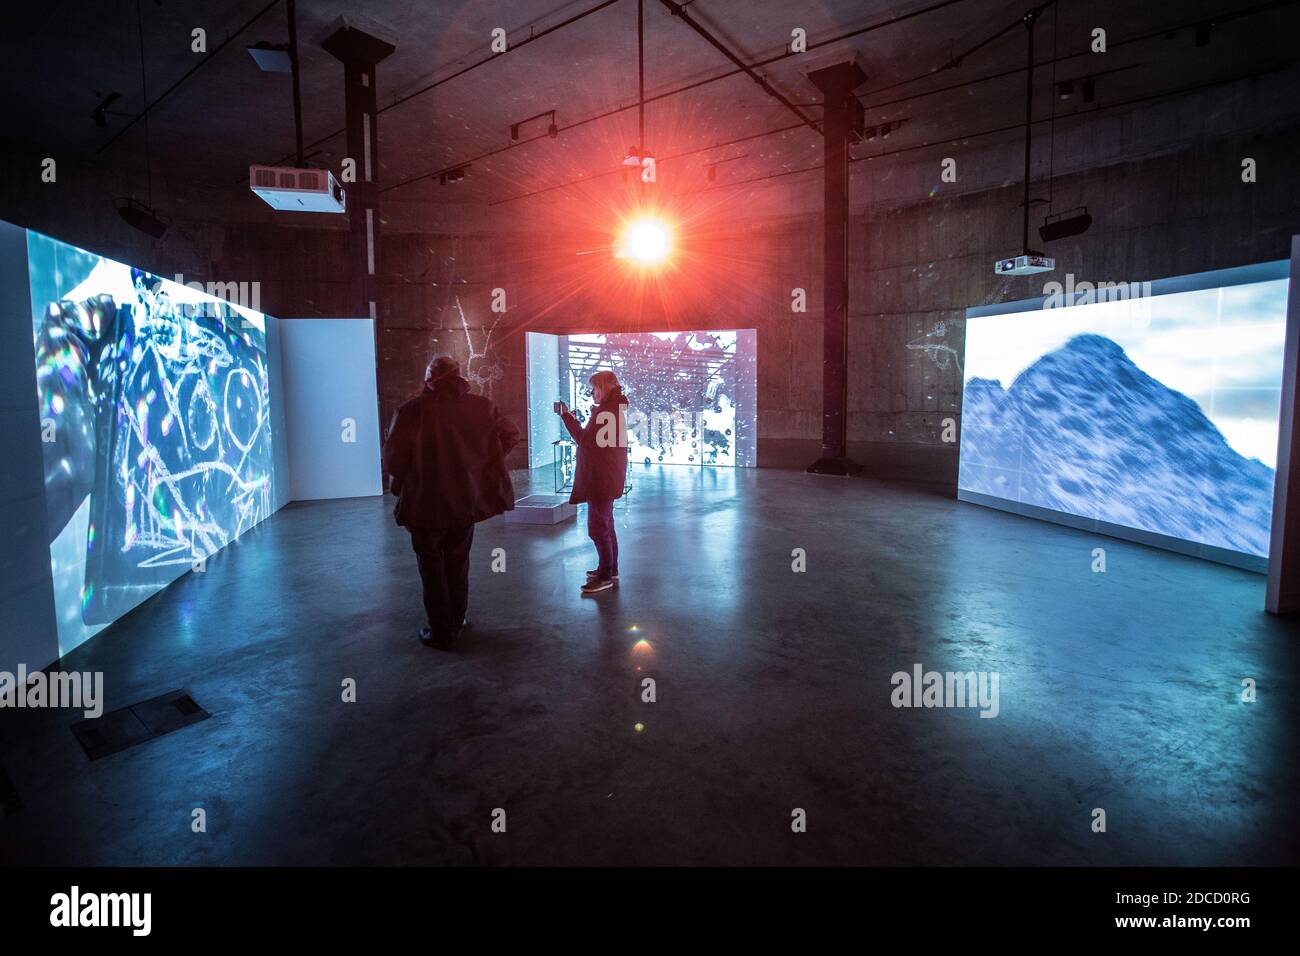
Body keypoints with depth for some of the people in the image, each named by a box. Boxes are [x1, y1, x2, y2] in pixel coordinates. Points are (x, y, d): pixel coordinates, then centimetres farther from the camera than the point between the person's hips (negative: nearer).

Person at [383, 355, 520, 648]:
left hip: (425, 504, -4)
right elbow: (511, 433, 8)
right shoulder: (479, 407, -4)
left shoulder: (411, 411, -16)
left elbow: (393, 461, -15)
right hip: (467, 501, 4)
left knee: (432, 566, 10)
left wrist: (398, 483, 6)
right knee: (458, 562, 20)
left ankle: (441, 632, 16)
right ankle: (457, 622, 31)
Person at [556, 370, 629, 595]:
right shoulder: (616, 408, 13)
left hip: (600, 479, -11)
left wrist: (567, 416, -16)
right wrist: (574, 418, 10)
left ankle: (606, 576, 3)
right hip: (607, 478, 11)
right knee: (606, 525, 19)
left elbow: (585, 441, -22)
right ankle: (610, 569, 29)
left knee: (598, 528, -4)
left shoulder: (605, 411, -18)